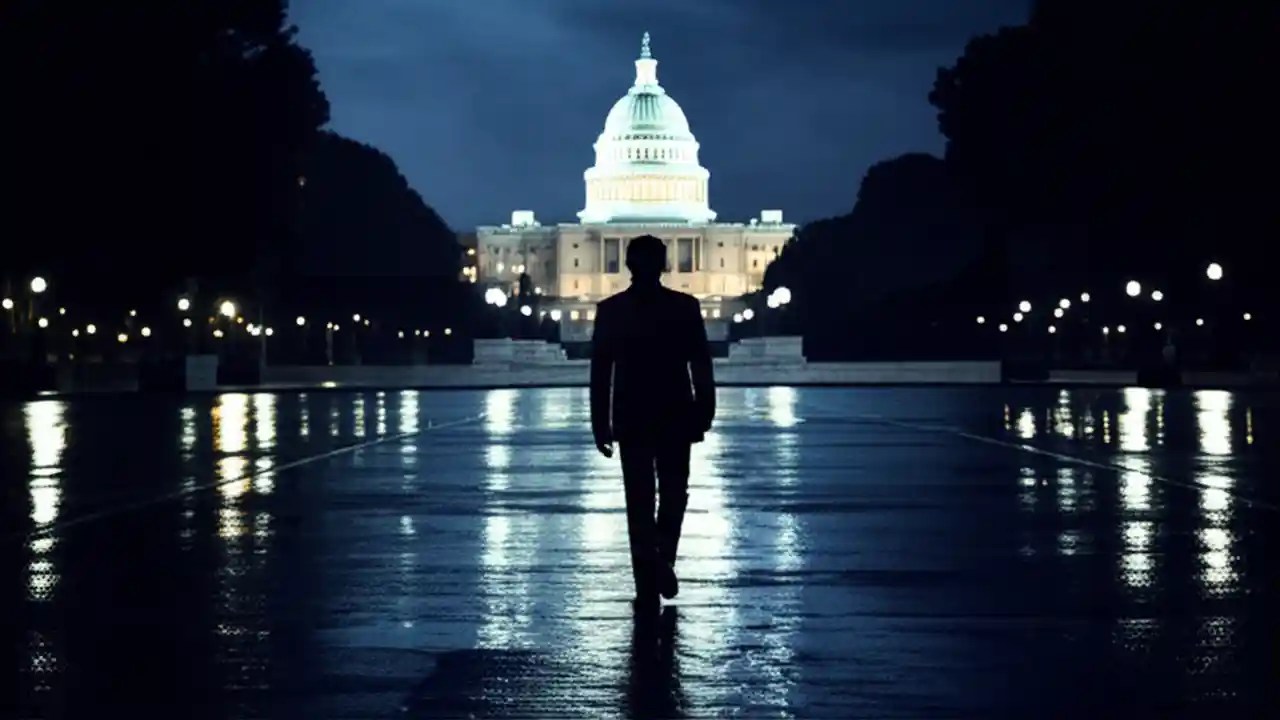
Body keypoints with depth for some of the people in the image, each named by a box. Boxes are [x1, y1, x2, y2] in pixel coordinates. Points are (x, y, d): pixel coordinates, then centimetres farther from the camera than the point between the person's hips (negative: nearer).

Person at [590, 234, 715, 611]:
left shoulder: (610, 310, -2)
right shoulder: (685, 307, -3)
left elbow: (600, 371, -1)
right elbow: (701, 365, -4)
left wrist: (600, 424, 3)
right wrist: (705, 411, 3)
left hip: (631, 420, 0)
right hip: (675, 417, 0)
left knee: (640, 501, 5)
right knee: (673, 492, 17)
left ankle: (648, 586, -2)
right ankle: (663, 559, -5)